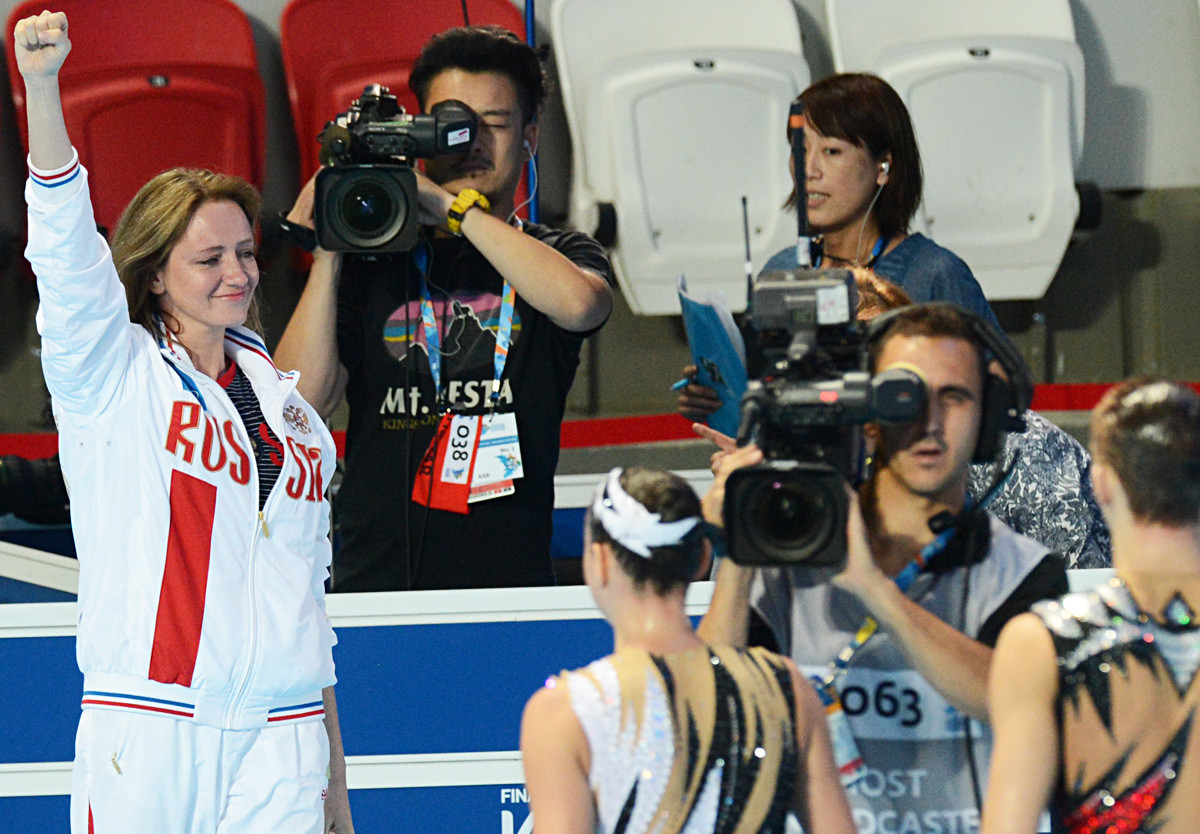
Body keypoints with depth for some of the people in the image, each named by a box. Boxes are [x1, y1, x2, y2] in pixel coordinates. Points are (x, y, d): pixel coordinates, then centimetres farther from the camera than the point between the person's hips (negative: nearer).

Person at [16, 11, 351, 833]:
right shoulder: (112, 377, 4)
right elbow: (66, 247, -12)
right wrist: (41, 86, -27)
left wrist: (334, 767, 20)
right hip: (148, 728, -4)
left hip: (280, 735, 4)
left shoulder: (284, 401, 18)